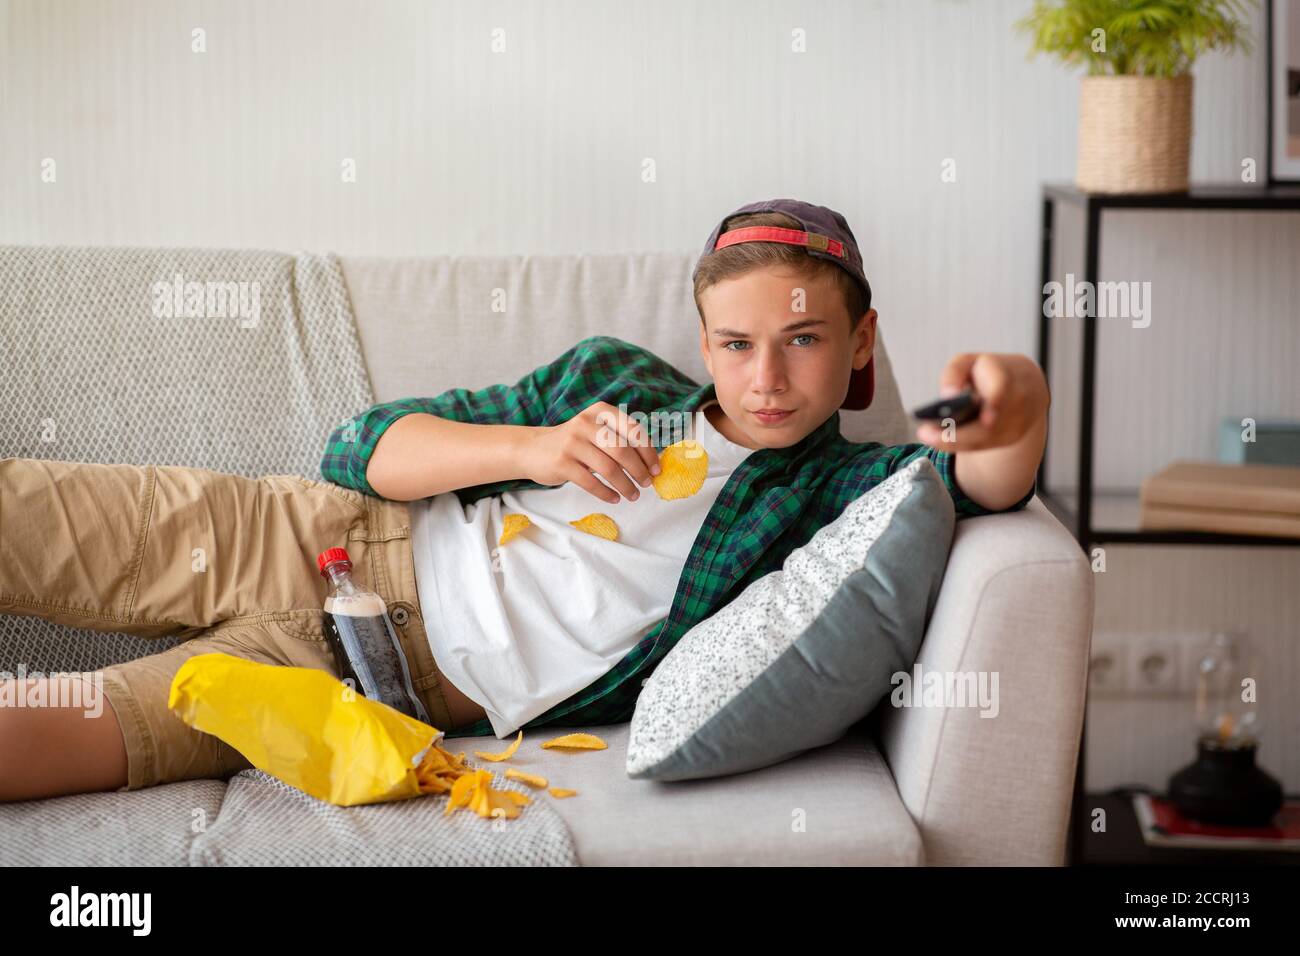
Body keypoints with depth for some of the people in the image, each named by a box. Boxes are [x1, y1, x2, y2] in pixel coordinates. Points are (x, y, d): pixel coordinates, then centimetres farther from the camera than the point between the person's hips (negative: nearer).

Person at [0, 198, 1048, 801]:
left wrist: (1012, 398, -45)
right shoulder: (614, 375, 8)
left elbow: (989, 483, -21)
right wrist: (533, 448, -16)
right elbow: (364, 442, 4)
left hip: (426, 685, -3)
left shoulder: (829, 489, 0)